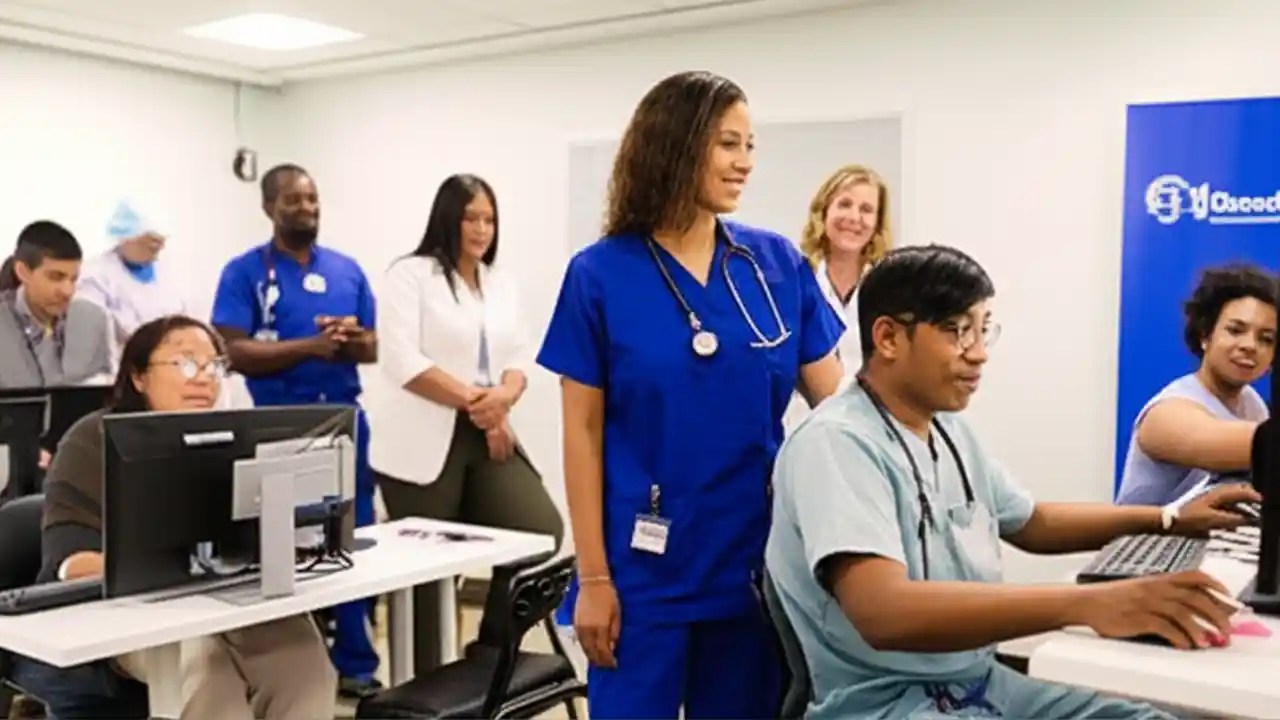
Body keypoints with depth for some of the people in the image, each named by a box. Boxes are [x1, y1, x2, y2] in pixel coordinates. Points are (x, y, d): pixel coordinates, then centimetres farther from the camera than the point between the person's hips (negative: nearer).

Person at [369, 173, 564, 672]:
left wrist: (502, 397, -12)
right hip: (424, 443, -5)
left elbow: (517, 359, 11)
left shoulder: (502, 283, 17)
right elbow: (401, 362, -12)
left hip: (489, 438, 5)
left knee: (542, 530, -11)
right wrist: (473, 399, -14)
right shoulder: (410, 275, -1)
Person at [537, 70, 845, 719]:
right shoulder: (600, 274, -5)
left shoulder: (779, 263, 2)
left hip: (756, 562, 3)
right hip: (644, 567, -2)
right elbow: (583, 431, -4)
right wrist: (593, 575, -7)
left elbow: (839, 400, 4)